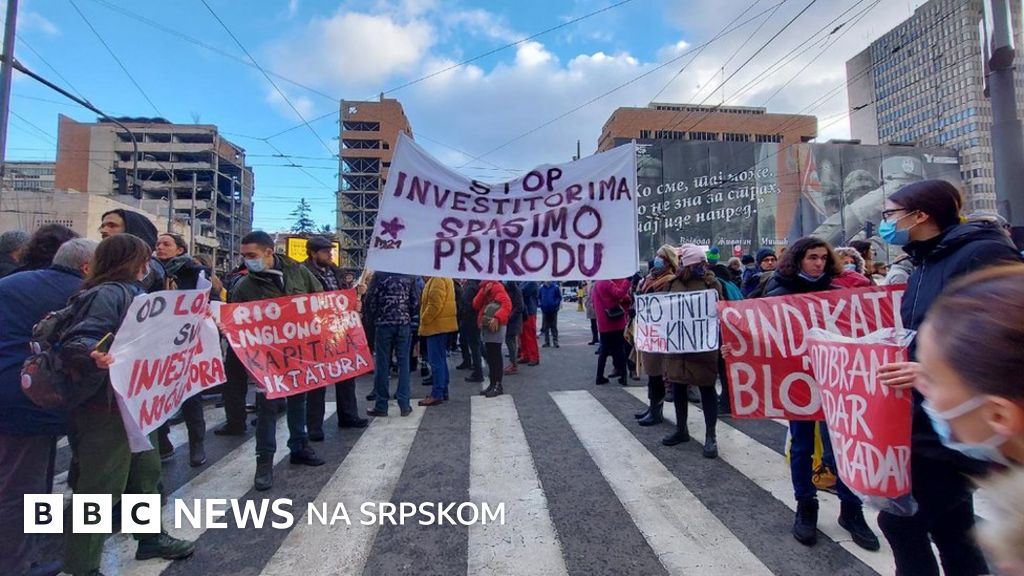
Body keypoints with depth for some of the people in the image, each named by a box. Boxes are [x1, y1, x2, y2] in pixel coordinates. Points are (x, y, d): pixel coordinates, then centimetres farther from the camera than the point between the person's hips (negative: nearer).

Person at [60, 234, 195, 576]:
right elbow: (75, 341, -26)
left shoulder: (131, 293, 12)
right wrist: (94, 354, -47)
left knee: (145, 473, 20)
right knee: (99, 487, 4)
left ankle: (150, 538, 37)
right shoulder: (107, 294, -16)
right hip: (106, 407, -10)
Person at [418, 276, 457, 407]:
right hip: (441, 324, 11)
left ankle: (437, 394, -2)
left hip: (437, 325, -11)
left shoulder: (437, 278, -16)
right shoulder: (441, 277, 17)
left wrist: (423, 320, -13)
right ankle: (443, 392, 21)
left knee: (436, 360, -6)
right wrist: (425, 321, 16)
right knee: (441, 359, 14)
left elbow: (435, 304, -23)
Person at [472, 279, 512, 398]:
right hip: (485, 326, 9)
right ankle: (492, 384, 19)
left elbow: (507, 304, -23)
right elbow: (476, 305, 5)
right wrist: (483, 292, -8)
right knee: (490, 357, 12)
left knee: (495, 356, -5)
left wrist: (497, 318, -34)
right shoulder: (483, 288, 16)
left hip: (495, 327, -9)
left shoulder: (496, 287, -11)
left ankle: (498, 386, 1)